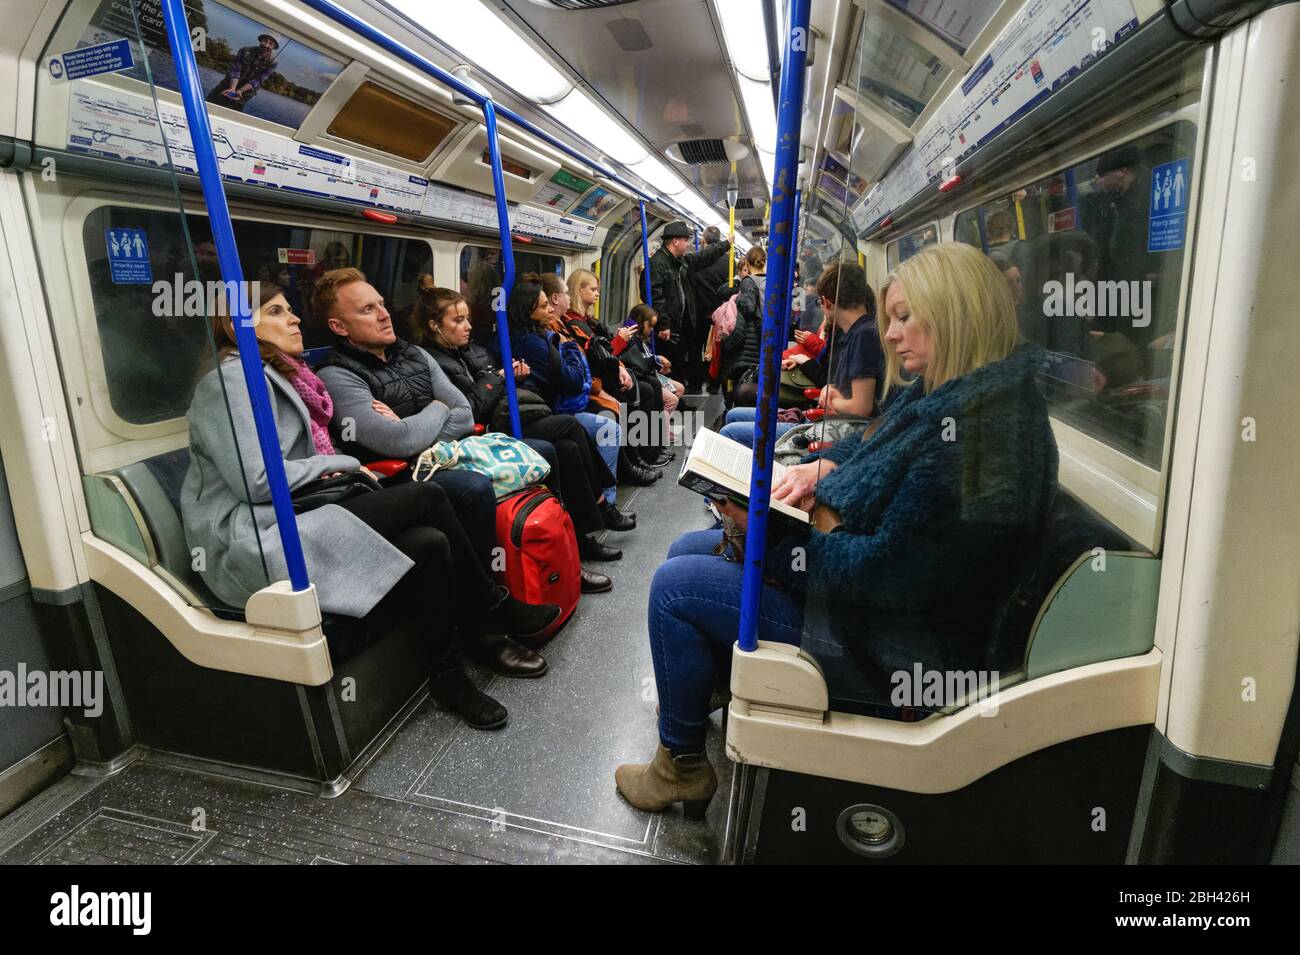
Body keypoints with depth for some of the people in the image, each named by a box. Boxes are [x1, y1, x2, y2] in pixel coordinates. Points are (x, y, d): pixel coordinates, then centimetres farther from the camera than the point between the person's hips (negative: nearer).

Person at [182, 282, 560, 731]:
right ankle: (492, 607, -2)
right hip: (254, 544, -9)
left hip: (287, 525, 9)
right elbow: (254, 480, -17)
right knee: (425, 497, -20)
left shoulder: (279, 377, 22)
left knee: (430, 544, -15)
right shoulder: (232, 379, -8)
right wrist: (340, 463, -7)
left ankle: (448, 676, -3)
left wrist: (341, 468, 3)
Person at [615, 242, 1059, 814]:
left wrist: (770, 540, -22)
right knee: (688, 551, 13)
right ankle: (702, 695, 31)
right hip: (854, 570, 11)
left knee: (676, 586, -9)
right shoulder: (943, 395, 5)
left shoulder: (981, 425, -27)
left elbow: (889, 573, -30)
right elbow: (874, 447, 20)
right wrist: (823, 466, -2)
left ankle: (682, 766, 11)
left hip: (890, 648, -10)